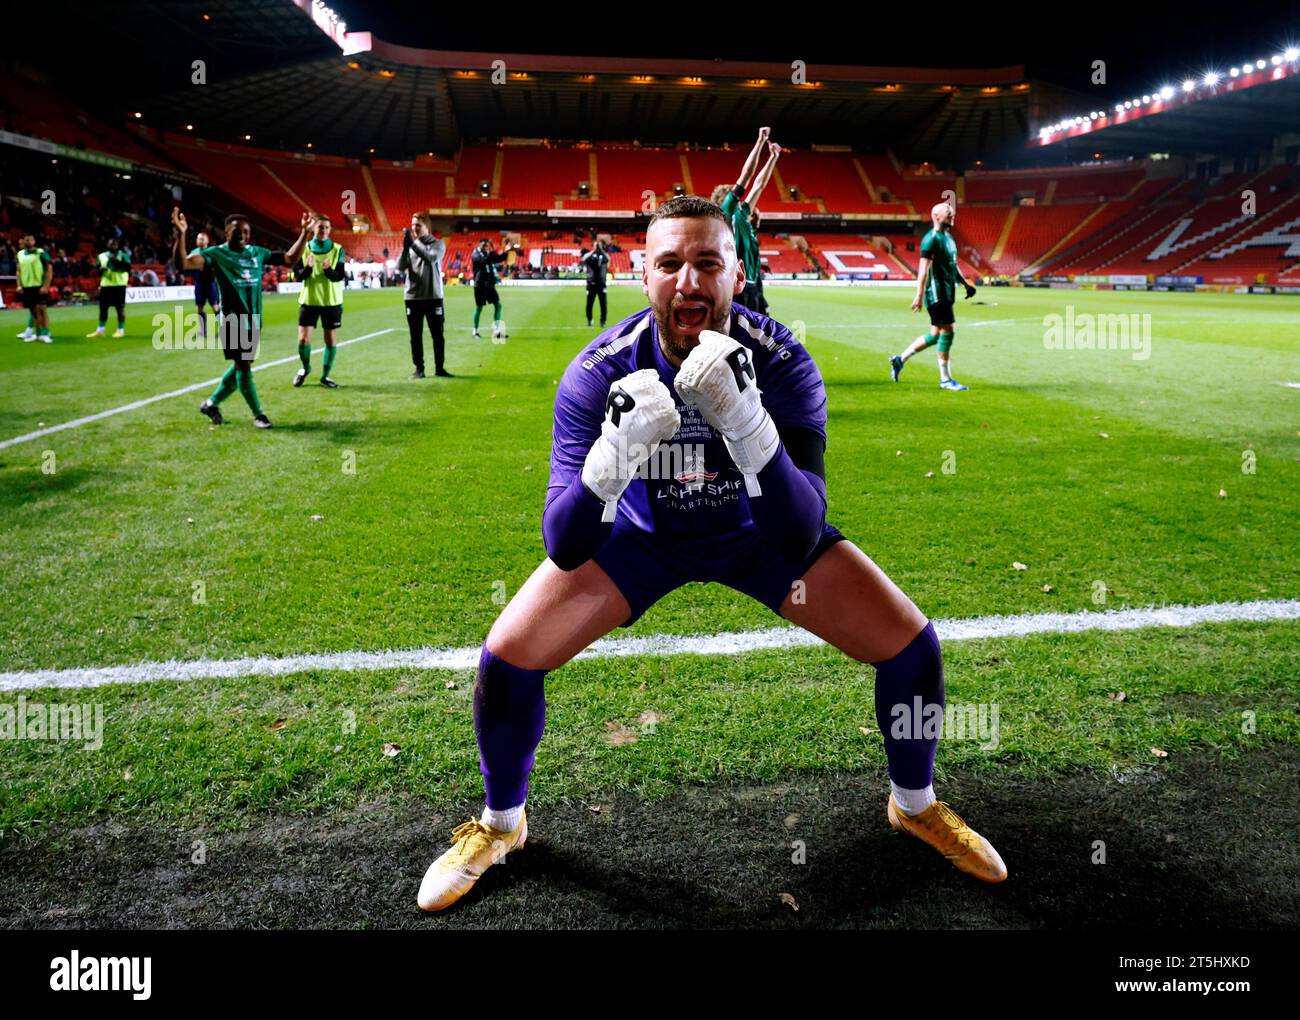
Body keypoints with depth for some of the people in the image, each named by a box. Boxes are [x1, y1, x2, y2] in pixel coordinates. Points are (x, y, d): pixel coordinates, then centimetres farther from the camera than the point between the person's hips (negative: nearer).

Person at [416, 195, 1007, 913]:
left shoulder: (781, 362, -29)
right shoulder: (600, 373, -29)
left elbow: (801, 540, -38)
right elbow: (565, 551, -35)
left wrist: (745, 421, -53)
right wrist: (616, 452, -53)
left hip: (756, 531, 1)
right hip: (644, 533, 0)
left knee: (909, 643, -8)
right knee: (507, 656, -12)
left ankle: (915, 805, 25)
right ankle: (500, 825, 20)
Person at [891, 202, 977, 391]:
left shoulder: (948, 237, 18)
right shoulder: (931, 239, -12)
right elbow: (923, 269, -17)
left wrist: (965, 284, 16)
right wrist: (919, 295, -21)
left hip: (947, 293, 10)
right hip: (937, 294, -10)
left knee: (936, 335, 12)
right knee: (947, 331, -7)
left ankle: (900, 360, 22)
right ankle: (945, 379, 0)